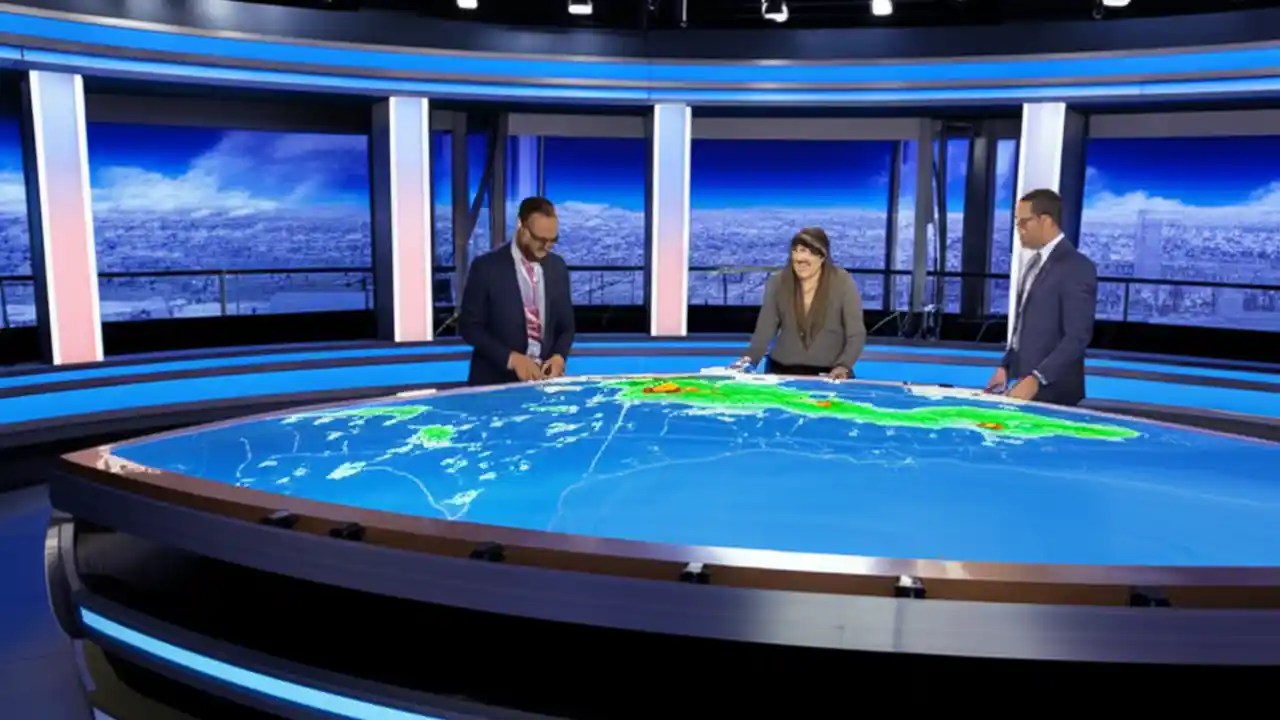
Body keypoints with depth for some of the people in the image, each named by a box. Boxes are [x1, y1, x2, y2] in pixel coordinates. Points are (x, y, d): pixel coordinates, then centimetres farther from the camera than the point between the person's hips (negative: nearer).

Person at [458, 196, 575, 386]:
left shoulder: (557, 267, 6)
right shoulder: (486, 267, -6)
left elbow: (566, 325, 12)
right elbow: (469, 327, -6)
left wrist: (559, 356, -7)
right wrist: (511, 358, -17)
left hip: (544, 377, 2)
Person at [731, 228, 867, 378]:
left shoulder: (843, 282, -7)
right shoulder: (778, 281, -1)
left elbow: (856, 334, -7)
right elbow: (765, 329, 0)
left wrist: (843, 366, -22)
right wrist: (749, 359, -16)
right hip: (782, 370, 1)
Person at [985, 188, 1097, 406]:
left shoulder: (1077, 267, -13)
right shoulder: (1034, 263, 13)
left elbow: (1077, 337, -20)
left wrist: (1036, 379, -26)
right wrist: (1005, 366, 9)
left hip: (1050, 392, -7)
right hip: (1020, 383, 7)